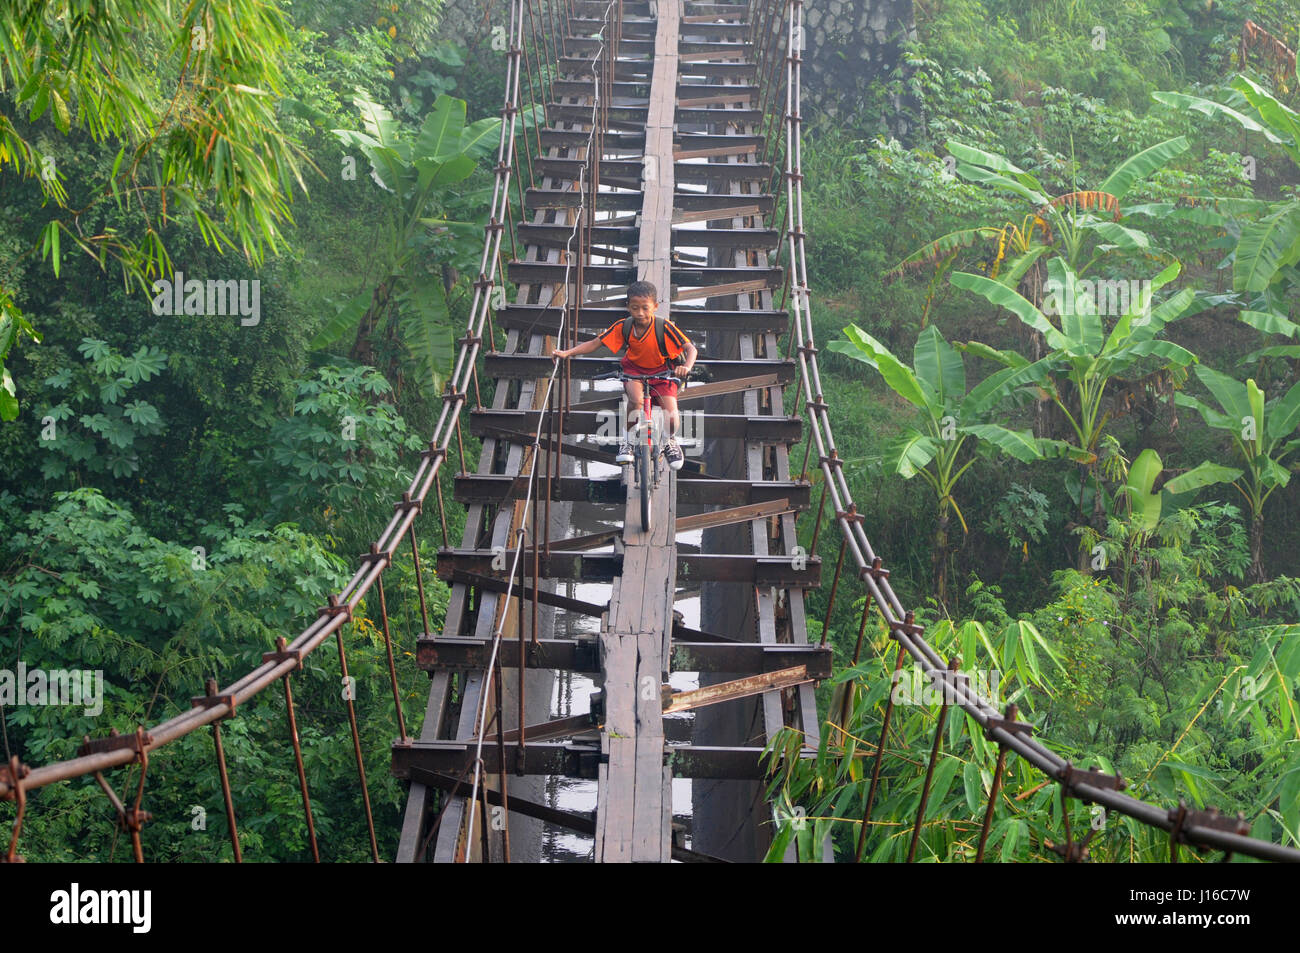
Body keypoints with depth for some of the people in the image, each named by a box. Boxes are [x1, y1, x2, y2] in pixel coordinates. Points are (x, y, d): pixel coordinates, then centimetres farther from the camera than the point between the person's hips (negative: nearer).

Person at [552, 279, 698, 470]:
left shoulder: (664, 327, -26)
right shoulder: (623, 327, -18)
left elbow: (691, 349, -29)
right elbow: (594, 343, -12)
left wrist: (686, 366, -51)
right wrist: (567, 353, -25)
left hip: (661, 371, -1)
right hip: (634, 368, 1)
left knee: (672, 416, -19)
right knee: (636, 399, -33)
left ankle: (671, 443, 18)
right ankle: (628, 442, -9)